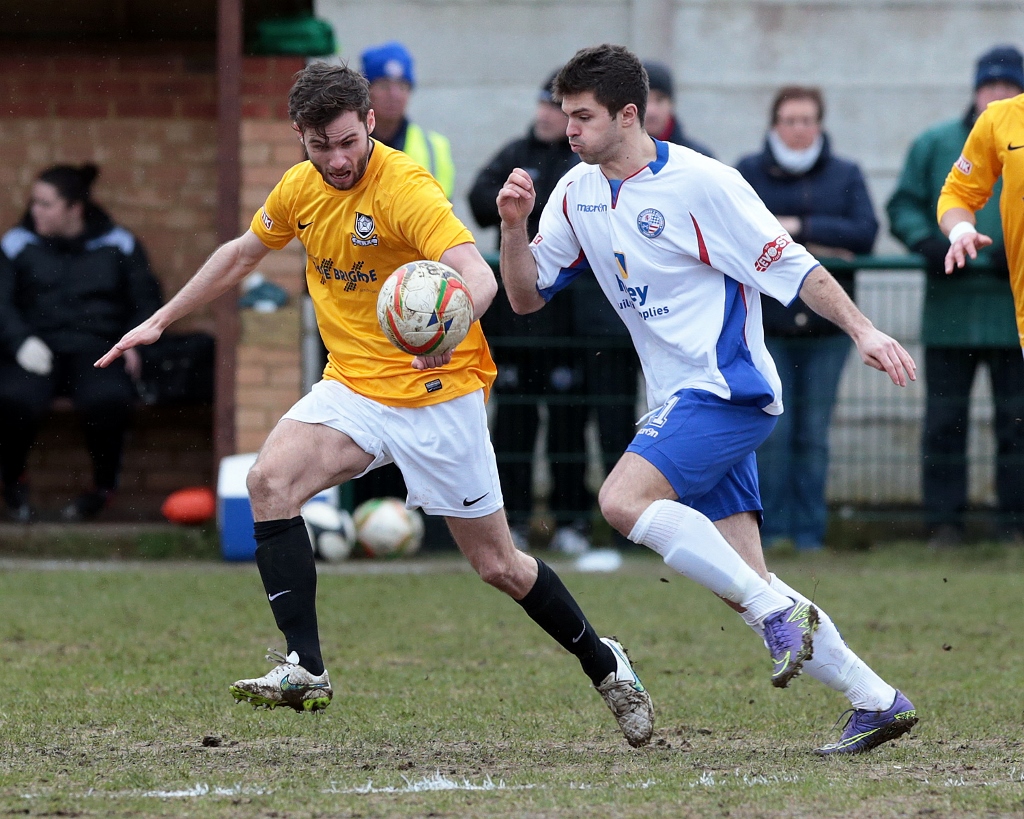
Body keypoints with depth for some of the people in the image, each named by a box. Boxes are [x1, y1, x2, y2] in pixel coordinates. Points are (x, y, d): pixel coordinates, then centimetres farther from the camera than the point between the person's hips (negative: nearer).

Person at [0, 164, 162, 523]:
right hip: (39, 343, 0)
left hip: (96, 346, 0)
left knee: (107, 399, -36)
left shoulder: (118, 245, 14)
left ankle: (103, 486, -10)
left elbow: (147, 300, 16)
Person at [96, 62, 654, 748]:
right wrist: (160, 322, 23)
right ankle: (305, 668, -22)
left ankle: (604, 665, 27)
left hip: (438, 391, -6)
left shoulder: (405, 188, -21)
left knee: (499, 566, 2)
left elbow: (478, 276, -35)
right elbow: (241, 255, 21)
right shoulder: (301, 188, 1)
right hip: (353, 386, 6)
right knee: (270, 480, -22)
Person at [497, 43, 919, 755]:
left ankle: (780, 612, -20)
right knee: (739, 577, 2)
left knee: (624, 499, -25)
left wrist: (864, 332, -20)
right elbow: (526, 295, 12)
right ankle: (877, 701, 6)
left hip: (727, 388, -8)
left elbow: (792, 268, -11)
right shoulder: (577, 194, 9)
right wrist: (515, 226, -7)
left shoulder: (701, 183, -13)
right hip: (683, 402, 8)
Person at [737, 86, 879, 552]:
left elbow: (865, 233, -4)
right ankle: (773, 531, 1)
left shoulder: (845, 176, 10)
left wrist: (800, 227, -9)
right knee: (772, 432, -6)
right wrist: (817, 248, -9)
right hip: (766, 321, -1)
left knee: (814, 436, 3)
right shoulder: (749, 173, 6)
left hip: (827, 321, 1)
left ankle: (809, 532, 8)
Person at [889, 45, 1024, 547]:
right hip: (949, 310, 1)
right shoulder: (935, 146, 8)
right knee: (944, 420, 2)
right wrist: (926, 240, -11)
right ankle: (944, 522, 7)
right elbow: (902, 205, 9)